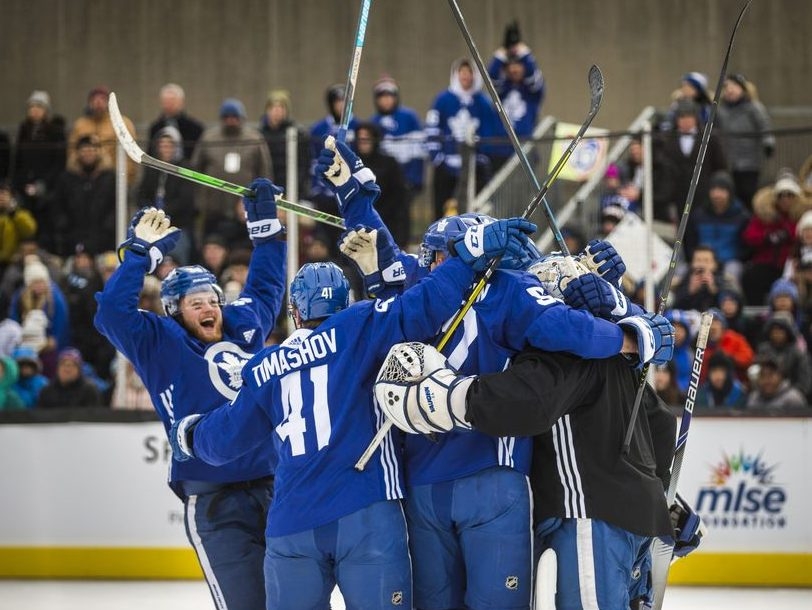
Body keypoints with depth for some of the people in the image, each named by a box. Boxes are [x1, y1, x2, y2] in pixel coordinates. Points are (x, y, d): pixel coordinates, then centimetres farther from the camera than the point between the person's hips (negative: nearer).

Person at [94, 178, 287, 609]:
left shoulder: (243, 324, 12)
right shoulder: (162, 344, -2)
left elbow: (265, 286, 31)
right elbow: (112, 312, -16)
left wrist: (265, 225, 28)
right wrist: (143, 252, -17)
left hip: (272, 488, 6)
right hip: (214, 503, -6)